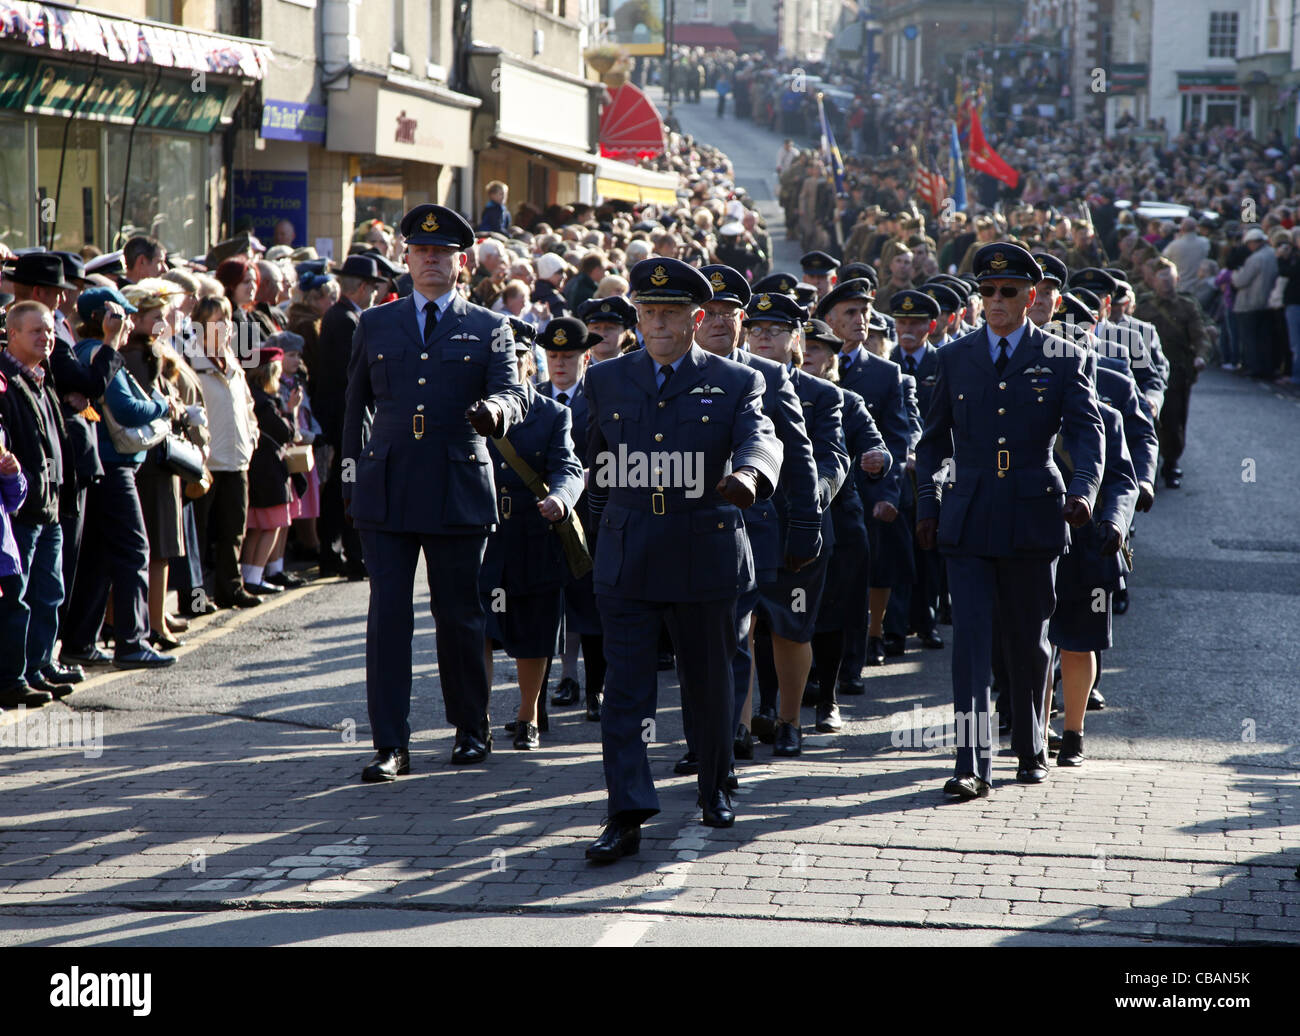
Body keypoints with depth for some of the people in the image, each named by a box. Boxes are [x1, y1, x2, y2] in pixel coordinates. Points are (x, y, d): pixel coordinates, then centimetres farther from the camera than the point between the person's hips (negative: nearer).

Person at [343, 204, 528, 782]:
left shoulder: (490, 329, 7)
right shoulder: (374, 324, 13)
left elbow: (514, 396, -7)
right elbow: (355, 403, 21)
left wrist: (493, 412, -30)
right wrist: (351, 469, 14)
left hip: (458, 490, -1)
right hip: (386, 490, 1)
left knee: (459, 616, 6)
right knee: (388, 616, -4)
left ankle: (471, 730, 23)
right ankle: (390, 745, -2)